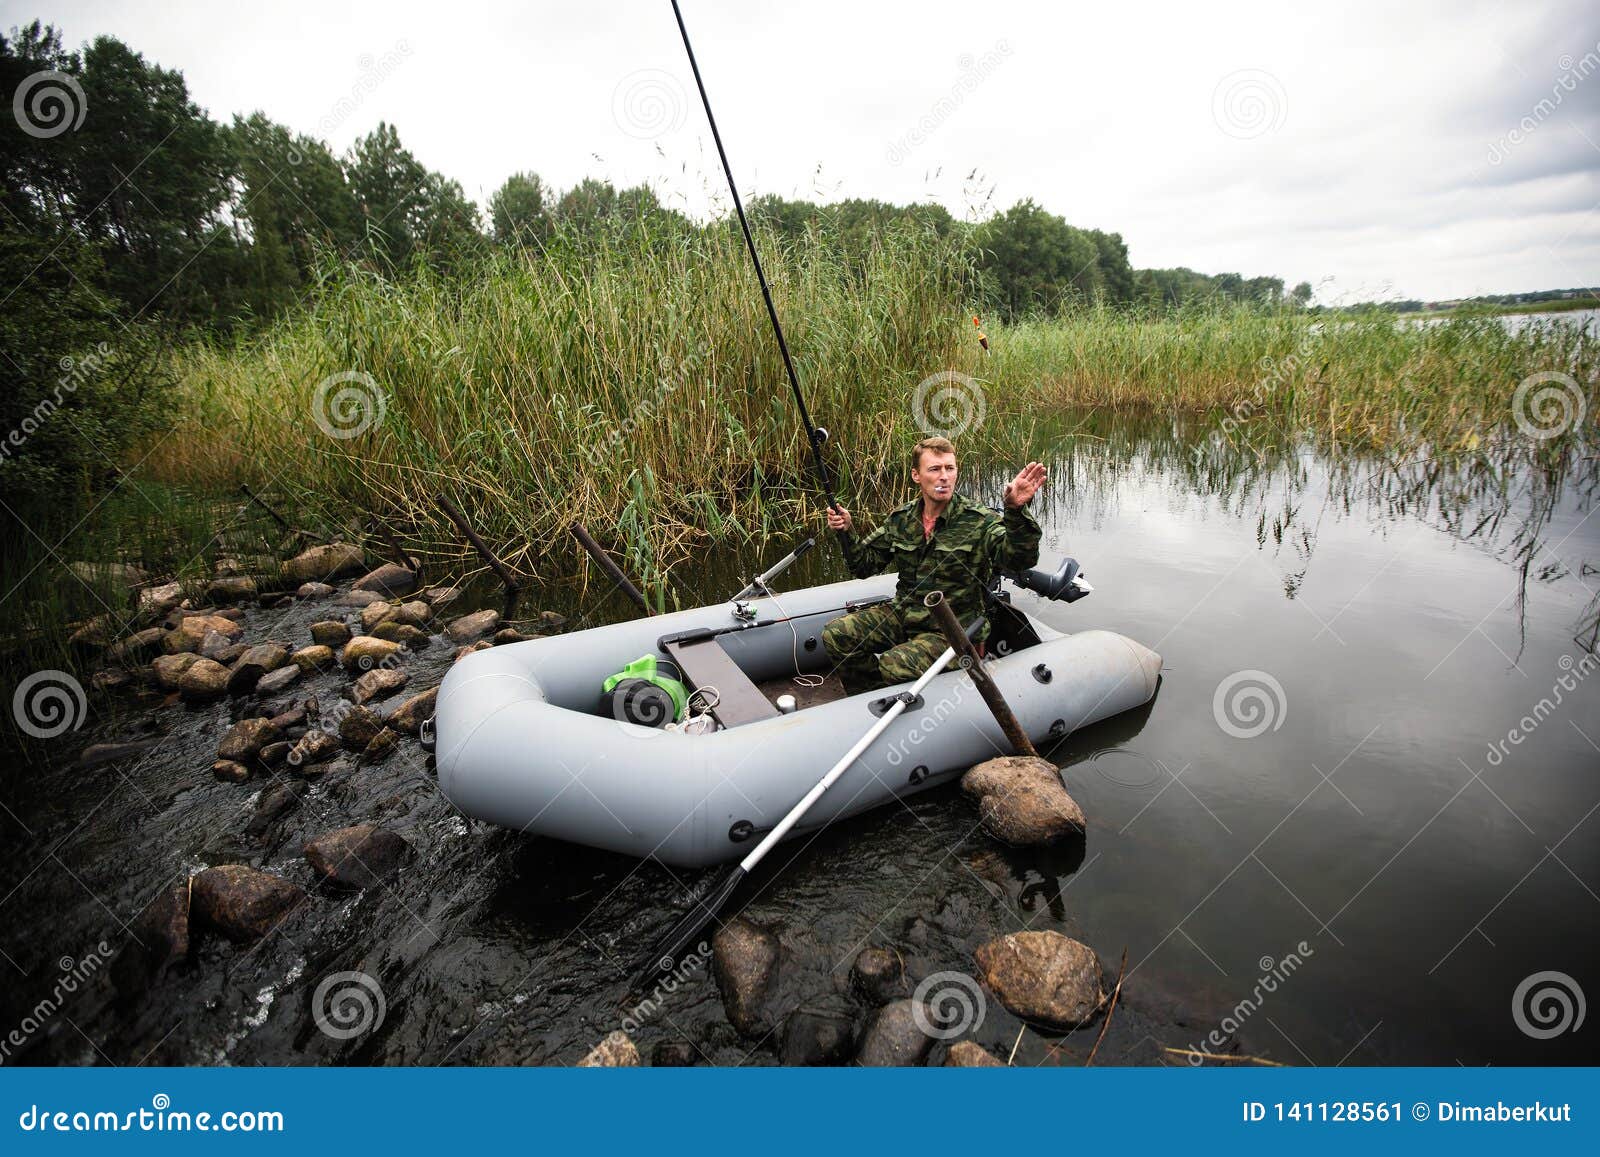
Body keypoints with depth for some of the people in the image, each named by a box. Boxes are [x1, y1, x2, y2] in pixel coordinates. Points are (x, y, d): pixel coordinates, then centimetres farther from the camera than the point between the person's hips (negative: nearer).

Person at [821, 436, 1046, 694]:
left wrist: (1016, 511, -45)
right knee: (835, 634, -11)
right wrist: (847, 533, -9)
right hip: (902, 615, 5)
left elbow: (1020, 559, -28)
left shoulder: (979, 522, -11)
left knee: (895, 665, -31)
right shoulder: (900, 519, 4)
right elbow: (865, 565, 10)